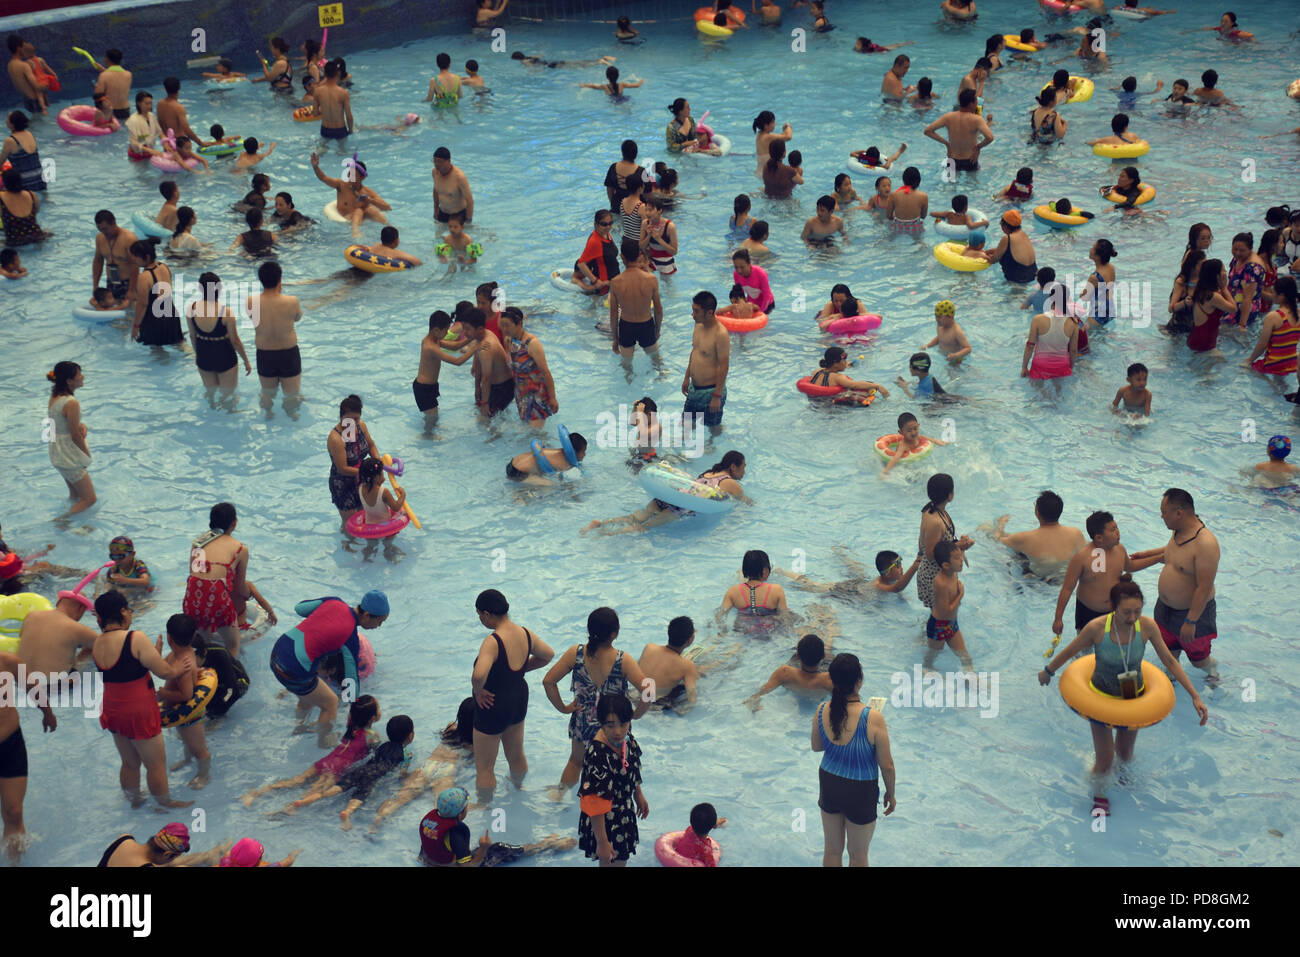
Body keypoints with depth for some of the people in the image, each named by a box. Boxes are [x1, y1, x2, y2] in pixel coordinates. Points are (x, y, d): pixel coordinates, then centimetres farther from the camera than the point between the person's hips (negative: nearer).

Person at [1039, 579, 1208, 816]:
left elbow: (1169, 661, -11)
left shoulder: (1147, 626, -25)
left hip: (1133, 697, 2)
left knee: (1125, 755, 20)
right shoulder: (1097, 628, -30)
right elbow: (1069, 652, -11)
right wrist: (1047, 671, 6)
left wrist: (1195, 696, -11)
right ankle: (1099, 796, 34)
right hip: (1102, 696, -2)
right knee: (1105, 761, 1)